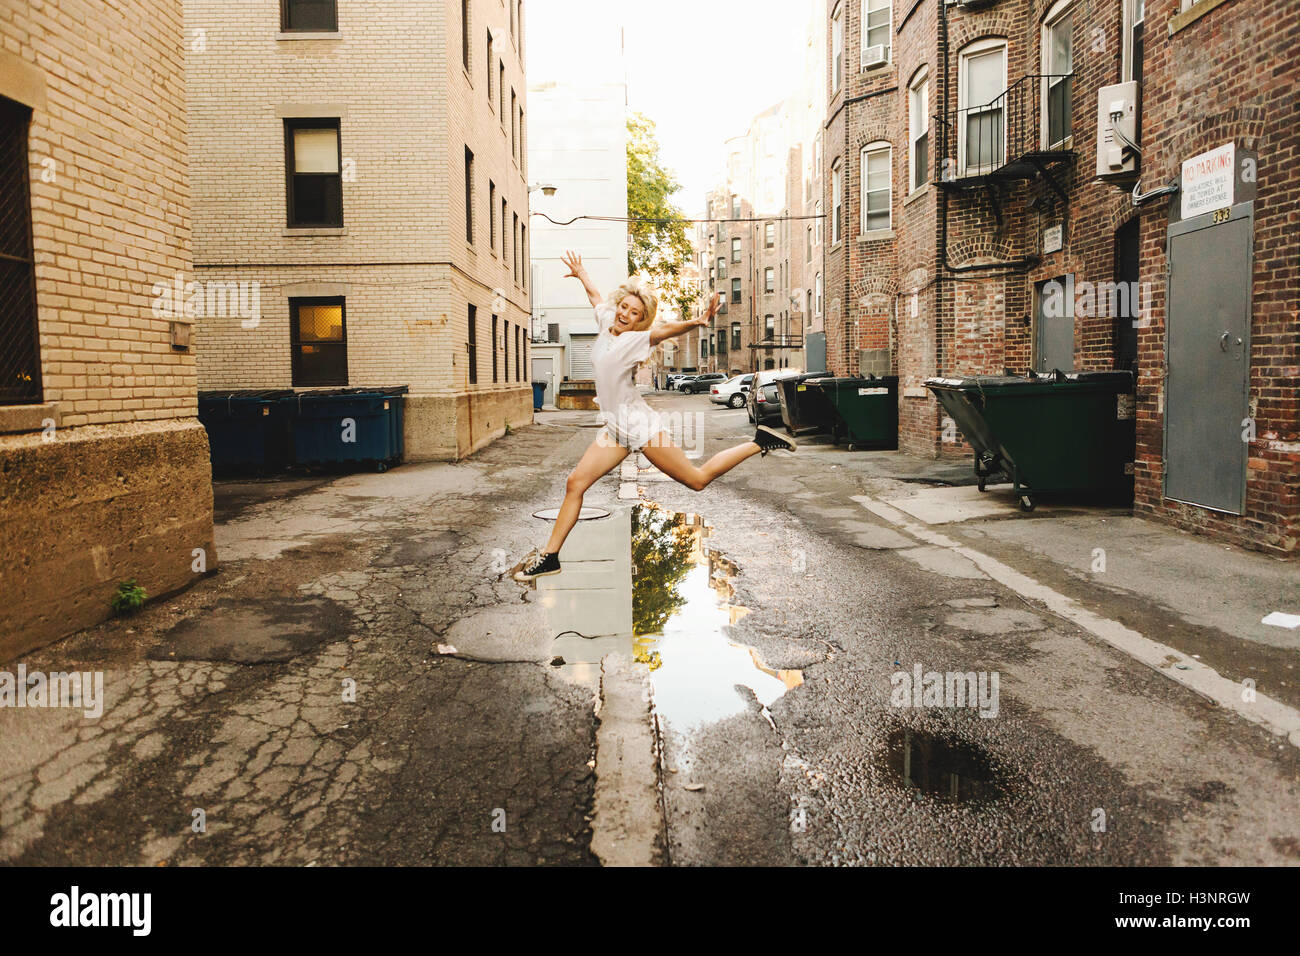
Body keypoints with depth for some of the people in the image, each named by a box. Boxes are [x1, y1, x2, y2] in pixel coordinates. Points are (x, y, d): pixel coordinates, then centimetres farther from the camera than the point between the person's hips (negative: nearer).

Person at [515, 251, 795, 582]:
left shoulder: (635, 340, -15)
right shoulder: (606, 321, 4)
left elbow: (665, 329, -36)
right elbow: (595, 296, 26)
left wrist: (697, 322, -54)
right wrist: (580, 273, 42)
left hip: (641, 425, -7)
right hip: (615, 429, 7)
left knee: (698, 480, 2)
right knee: (575, 484, -1)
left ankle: (760, 442, 18)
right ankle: (550, 558, 7)